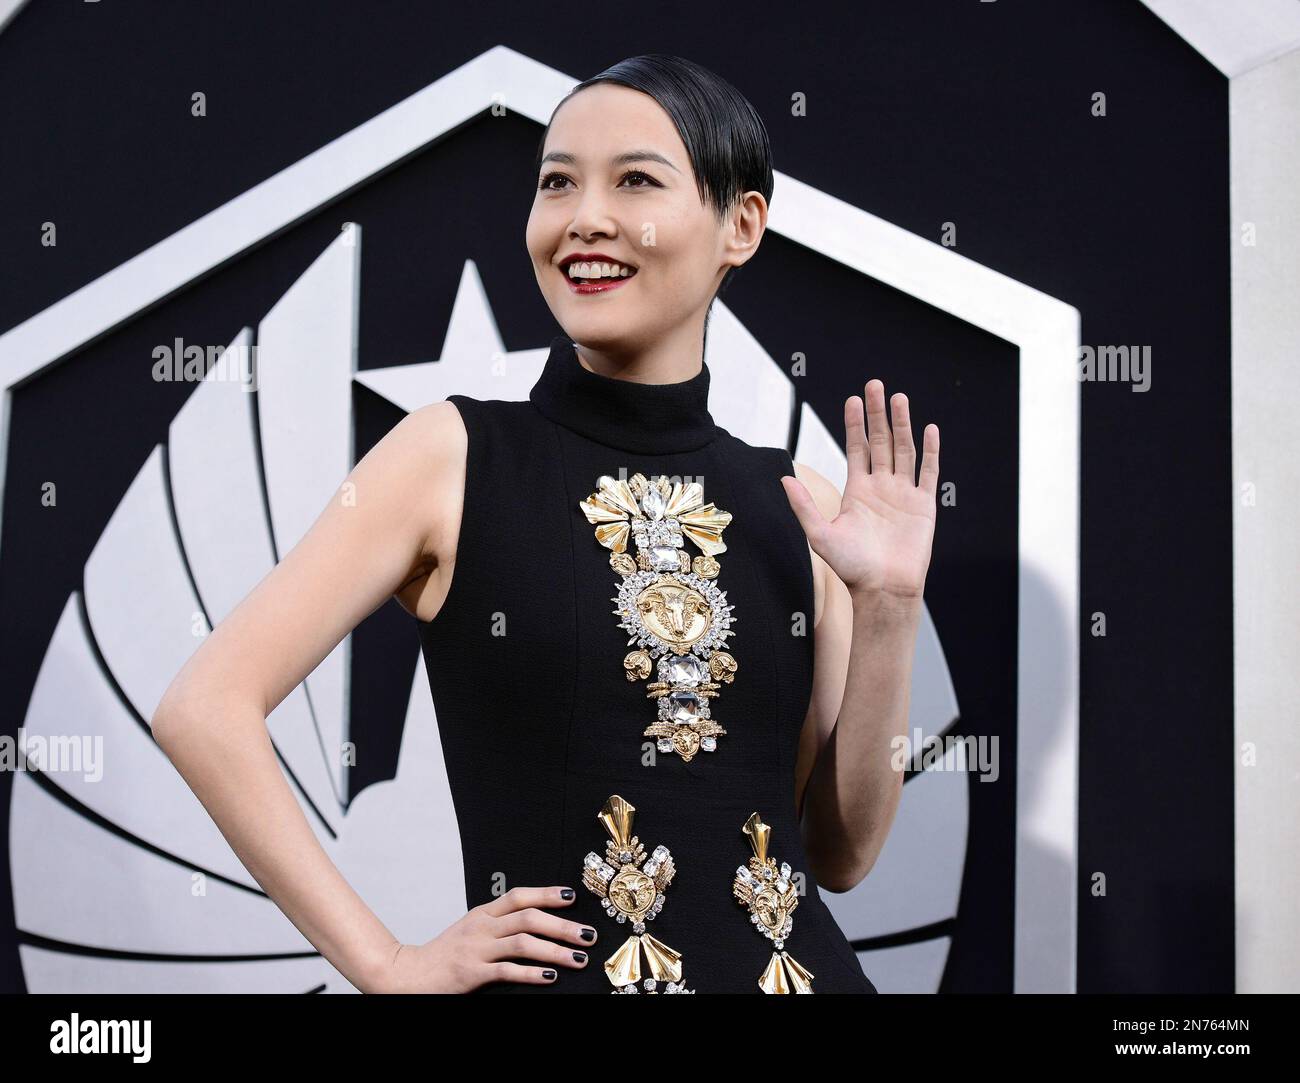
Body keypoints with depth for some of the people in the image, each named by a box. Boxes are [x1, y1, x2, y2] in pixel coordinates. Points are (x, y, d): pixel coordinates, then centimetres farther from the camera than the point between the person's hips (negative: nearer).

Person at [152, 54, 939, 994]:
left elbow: (842, 853, 4)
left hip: (793, 966, 3)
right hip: (553, 973, -3)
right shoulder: (455, 455, -6)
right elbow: (206, 708, -10)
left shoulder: (798, 507, 3)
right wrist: (388, 968, -11)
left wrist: (889, 610, -7)